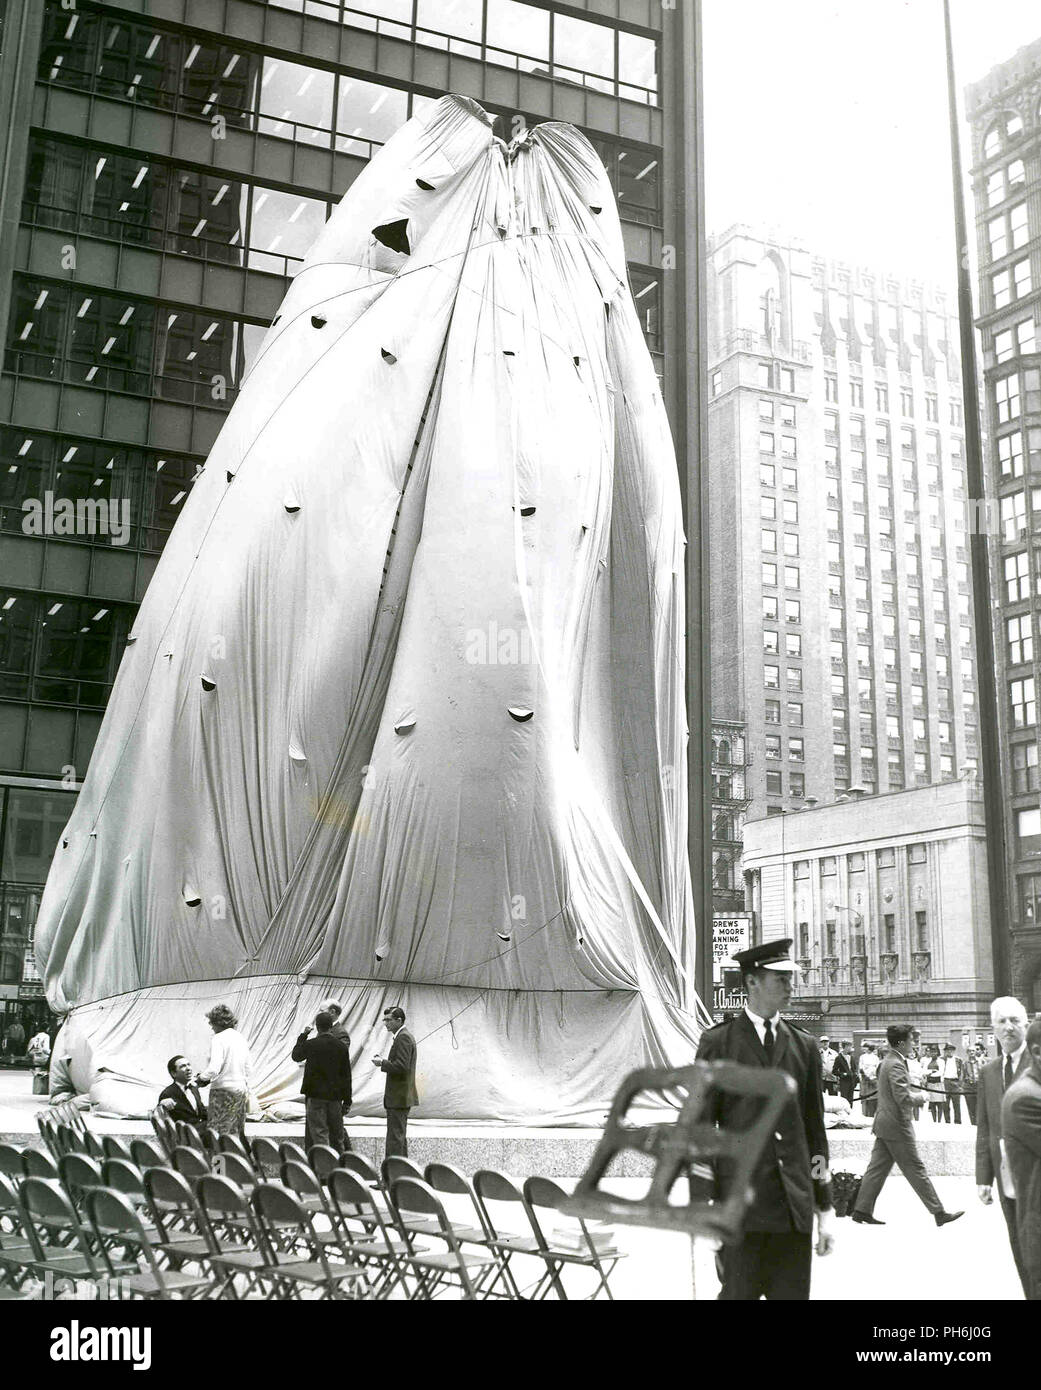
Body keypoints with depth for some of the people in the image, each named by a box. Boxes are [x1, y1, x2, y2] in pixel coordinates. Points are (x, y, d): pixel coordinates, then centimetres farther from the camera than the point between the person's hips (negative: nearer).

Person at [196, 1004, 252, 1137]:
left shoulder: (218, 1039, -11)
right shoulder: (241, 1038, 11)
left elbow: (214, 1069, -19)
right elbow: (249, 1068, 15)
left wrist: (202, 1078, -2)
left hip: (223, 1090, -7)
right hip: (241, 1089, 7)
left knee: (218, 1133, -4)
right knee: (237, 1133, 13)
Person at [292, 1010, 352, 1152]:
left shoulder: (310, 1045, -10)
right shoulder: (341, 1046, -2)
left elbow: (296, 1056, 12)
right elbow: (346, 1075, 1)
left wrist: (303, 1035, 20)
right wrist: (347, 1101, 8)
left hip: (316, 1095, -3)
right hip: (335, 1096, 3)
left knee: (319, 1134, -2)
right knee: (337, 1136, 14)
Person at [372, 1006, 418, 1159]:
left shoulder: (403, 1038, -16)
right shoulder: (405, 1036, 17)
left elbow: (401, 1066, -24)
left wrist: (382, 1063, -13)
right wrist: (385, 1061, 9)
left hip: (399, 1097, -11)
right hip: (402, 1095, 11)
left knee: (395, 1137, -9)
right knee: (399, 1136, 16)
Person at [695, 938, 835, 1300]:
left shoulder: (804, 1046, 12)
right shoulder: (717, 1042, 1)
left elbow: (814, 1129, 14)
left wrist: (825, 1209, 11)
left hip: (794, 1204, 3)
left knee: (793, 1292, 4)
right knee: (739, 1292, -4)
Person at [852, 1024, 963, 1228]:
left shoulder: (887, 1061, 13)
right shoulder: (896, 1065, -18)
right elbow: (902, 1097, -26)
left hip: (883, 1124, 10)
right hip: (896, 1126, -10)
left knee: (877, 1168, 10)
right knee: (915, 1169, -2)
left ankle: (862, 1210, 11)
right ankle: (938, 1212, 5)